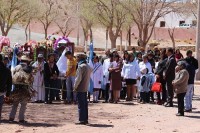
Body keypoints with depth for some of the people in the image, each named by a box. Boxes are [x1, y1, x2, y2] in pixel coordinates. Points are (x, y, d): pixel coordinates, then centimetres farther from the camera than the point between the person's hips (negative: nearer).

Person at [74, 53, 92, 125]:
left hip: (80, 89, -8)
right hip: (85, 88, 8)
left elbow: (78, 78, -17)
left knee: (81, 105, -4)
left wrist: (75, 87, -9)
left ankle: (82, 120, -2)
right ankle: (85, 119, 17)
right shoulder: (88, 67, 12)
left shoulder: (81, 66, -14)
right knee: (85, 104, 13)